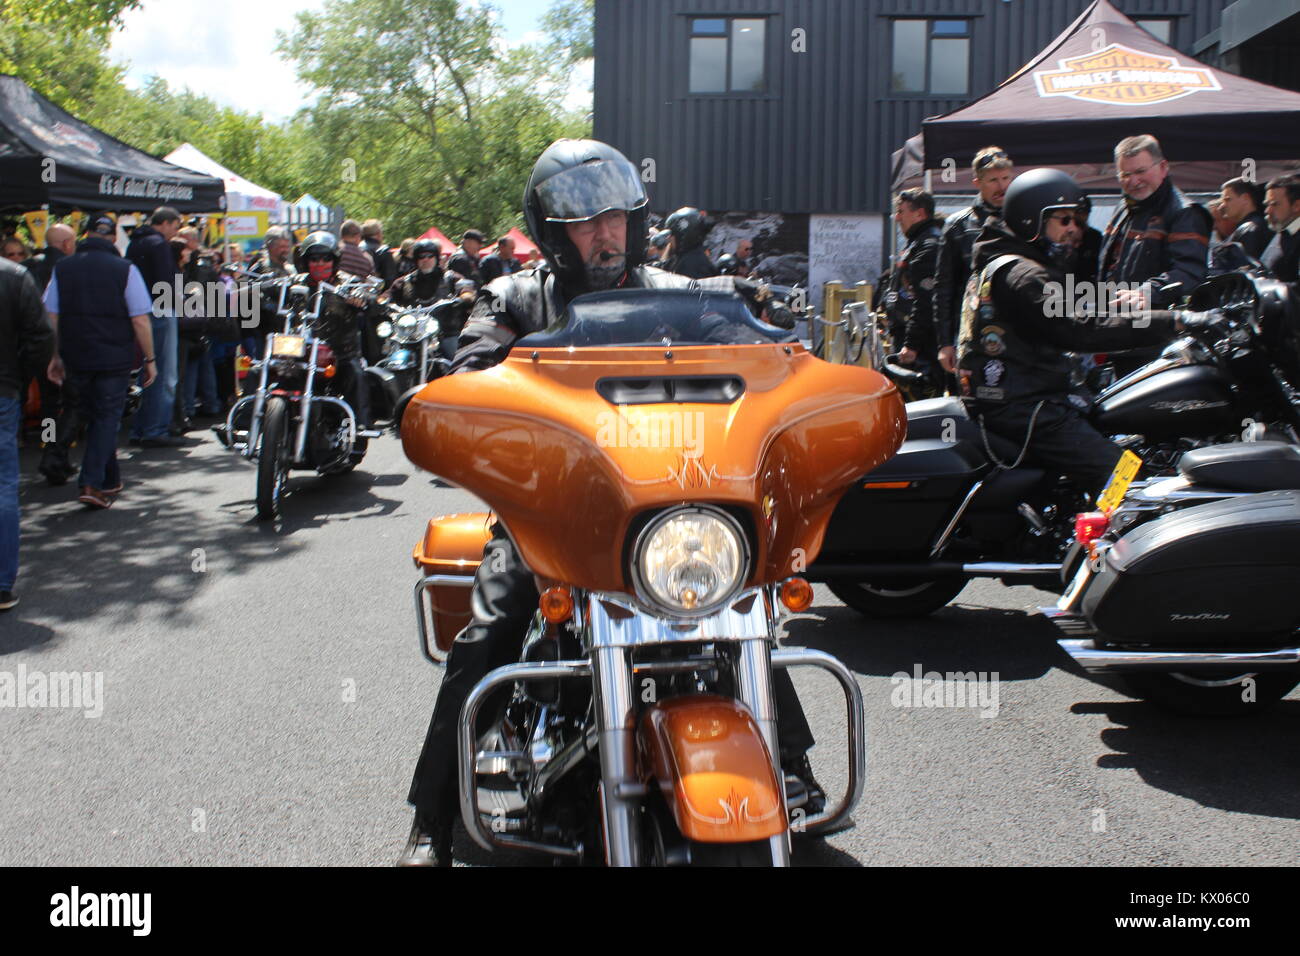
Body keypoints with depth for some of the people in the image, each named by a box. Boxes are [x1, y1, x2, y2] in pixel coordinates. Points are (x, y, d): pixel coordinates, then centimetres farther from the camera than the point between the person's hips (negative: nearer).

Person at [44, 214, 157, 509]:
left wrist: (55, 357, 12)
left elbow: (50, 317, 4)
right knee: (107, 418, 3)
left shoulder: (62, 268, 3)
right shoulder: (125, 269, -7)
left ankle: (110, 480, 26)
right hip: (114, 359, -3)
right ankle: (92, 484, -8)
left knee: (94, 416, 17)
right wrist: (150, 359, -2)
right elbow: (141, 320, -9)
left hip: (76, 359, 3)